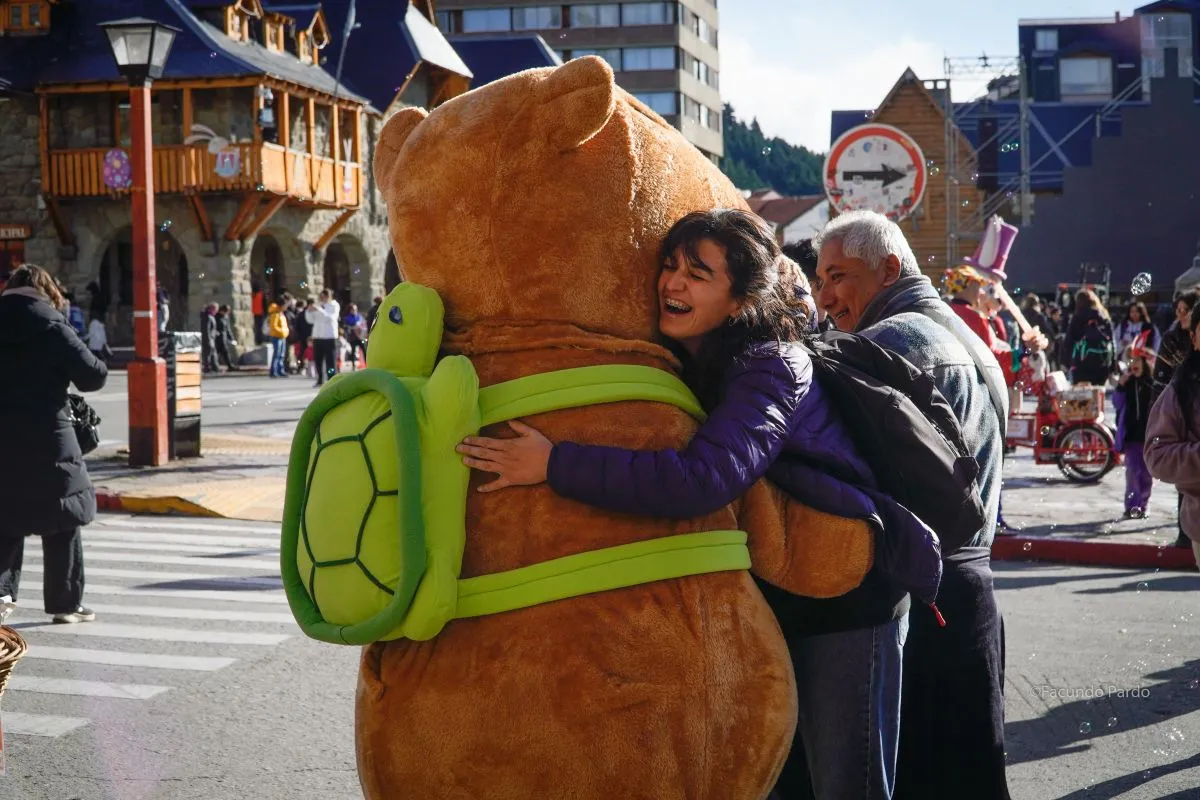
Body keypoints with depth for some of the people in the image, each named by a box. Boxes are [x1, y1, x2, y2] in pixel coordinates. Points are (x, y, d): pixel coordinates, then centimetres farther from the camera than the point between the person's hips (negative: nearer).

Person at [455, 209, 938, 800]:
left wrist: (554, 464, -41)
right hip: (767, 599, 8)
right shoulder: (684, 364, -1)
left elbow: (702, 480, -41)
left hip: (846, 601, -8)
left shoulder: (773, 369, -26)